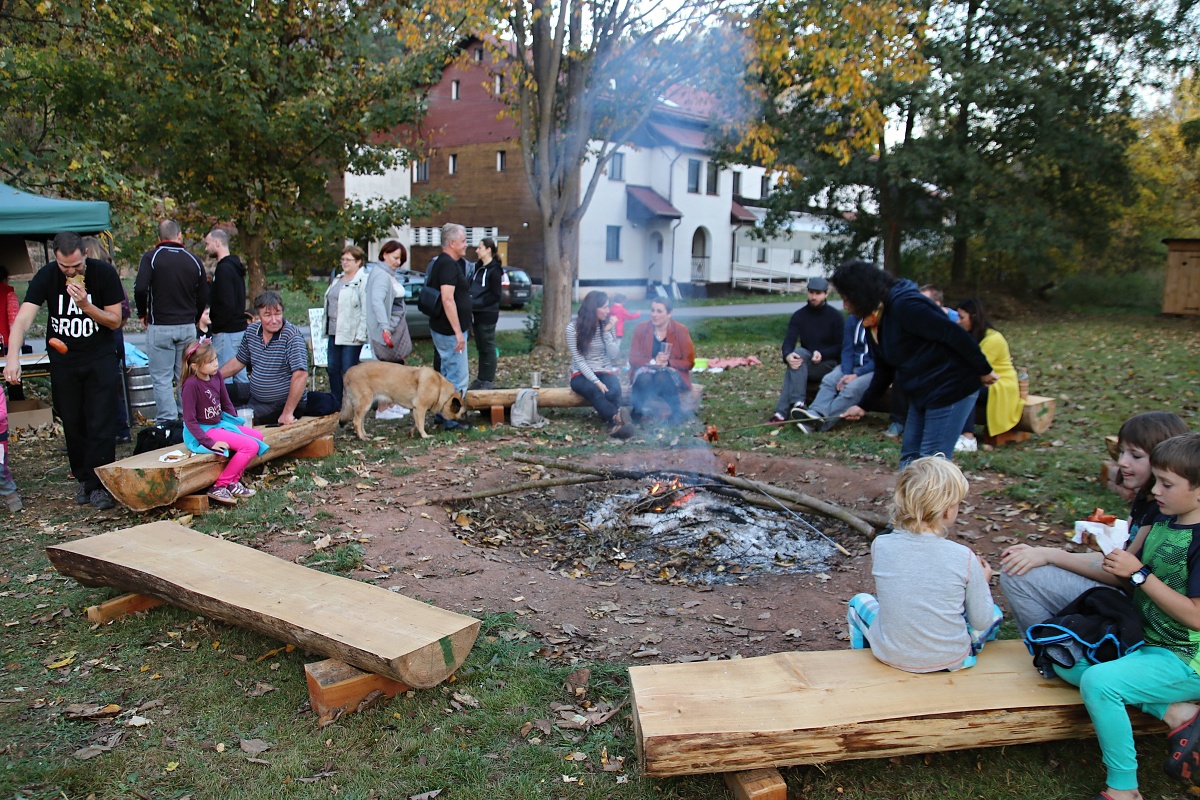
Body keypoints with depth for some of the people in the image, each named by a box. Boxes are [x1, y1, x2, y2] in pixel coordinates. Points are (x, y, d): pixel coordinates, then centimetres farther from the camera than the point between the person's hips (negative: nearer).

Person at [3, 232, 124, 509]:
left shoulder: (104, 273, -12)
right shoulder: (46, 276, -10)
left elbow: (115, 321, -8)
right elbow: (23, 318, -20)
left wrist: (86, 305, -25)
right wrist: (13, 357, -33)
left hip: (101, 357, -2)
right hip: (62, 359, 2)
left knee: (101, 424, -6)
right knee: (72, 424, 8)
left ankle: (99, 484, 2)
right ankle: (83, 479, 22)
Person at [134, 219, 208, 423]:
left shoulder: (151, 257, -6)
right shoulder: (194, 261, 4)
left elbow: (140, 288, -17)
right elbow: (204, 298, 7)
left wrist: (143, 314, -1)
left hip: (160, 327, -3)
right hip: (187, 327, 3)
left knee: (161, 378, 2)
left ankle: (167, 421, -1)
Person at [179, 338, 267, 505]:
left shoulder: (216, 375, 1)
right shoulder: (191, 384, -22)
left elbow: (227, 404, 15)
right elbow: (189, 420, -22)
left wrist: (237, 425, 6)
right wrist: (210, 443, -25)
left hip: (219, 424, 9)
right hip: (203, 431, -9)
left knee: (257, 436, 5)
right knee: (251, 446, -18)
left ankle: (233, 481, -1)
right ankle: (219, 487, -11)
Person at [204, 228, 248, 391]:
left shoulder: (224, 269, -15)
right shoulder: (235, 266, 15)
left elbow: (227, 305, -22)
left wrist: (214, 326, -12)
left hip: (226, 332, -10)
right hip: (240, 329, 10)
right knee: (240, 375, 13)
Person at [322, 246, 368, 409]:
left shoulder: (363, 281, -9)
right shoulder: (337, 280, 19)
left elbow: (366, 310, -16)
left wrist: (360, 335, -20)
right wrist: (326, 328, 18)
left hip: (351, 335, -9)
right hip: (334, 333, 9)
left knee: (348, 371, -4)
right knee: (332, 369, 11)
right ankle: (335, 406, 21)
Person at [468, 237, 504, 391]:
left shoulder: (494, 270, -12)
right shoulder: (478, 267, 13)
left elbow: (495, 296, -15)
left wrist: (477, 303, -18)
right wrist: (471, 304, 4)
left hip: (487, 315, -8)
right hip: (477, 314, 8)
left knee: (488, 347, 0)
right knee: (480, 347, 13)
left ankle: (488, 380, 8)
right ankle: (481, 378, 21)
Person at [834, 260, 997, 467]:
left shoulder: (904, 305, -23)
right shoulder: (873, 322, 6)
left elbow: (955, 335, -23)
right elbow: (884, 370, 14)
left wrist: (983, 371, -16)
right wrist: (863, 405, 11)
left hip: (951, 388, -10)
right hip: (921, 393, 10)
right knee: (910, 455, 13)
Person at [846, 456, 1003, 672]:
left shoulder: (880, 545, -14)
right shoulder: (964, 558, -19)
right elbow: (981, 623, -6)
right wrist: (982, 580, 12)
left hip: (891, 656, 0)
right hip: (951, 660, 0)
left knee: (859, 601, 29)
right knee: (993, 612, 26)